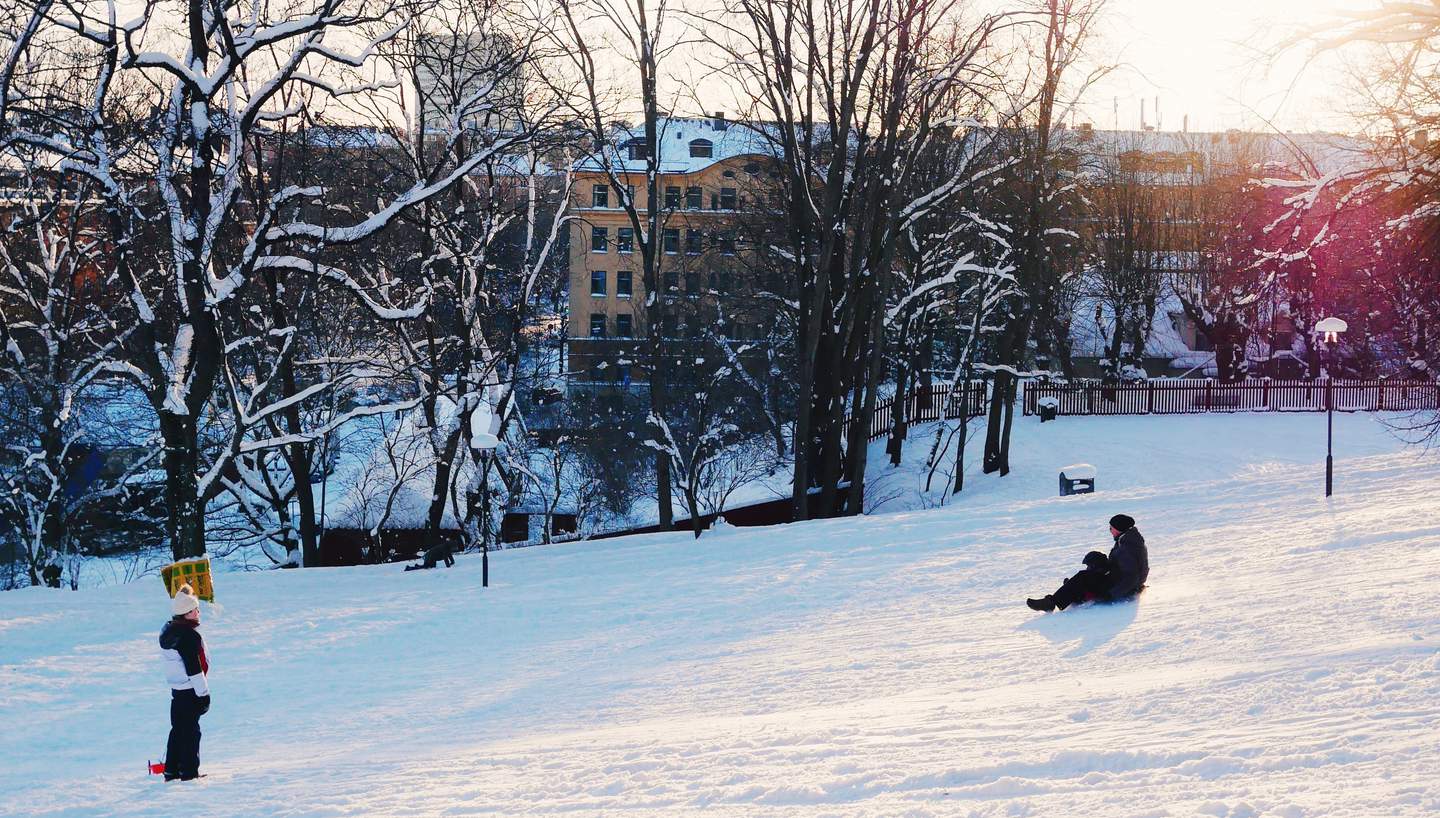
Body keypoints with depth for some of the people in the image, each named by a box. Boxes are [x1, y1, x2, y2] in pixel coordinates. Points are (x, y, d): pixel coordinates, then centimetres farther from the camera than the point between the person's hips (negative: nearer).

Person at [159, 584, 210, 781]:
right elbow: (194, 668, -21)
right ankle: (189, 772, 2)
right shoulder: (189, 636, -21)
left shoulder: (167, 631, 9)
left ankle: (171, 770, 20)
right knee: (191, 731, -1)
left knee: (178, 729, 16)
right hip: (190, 690, -9)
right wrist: (203, 693, -15)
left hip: (176, 688, 9)